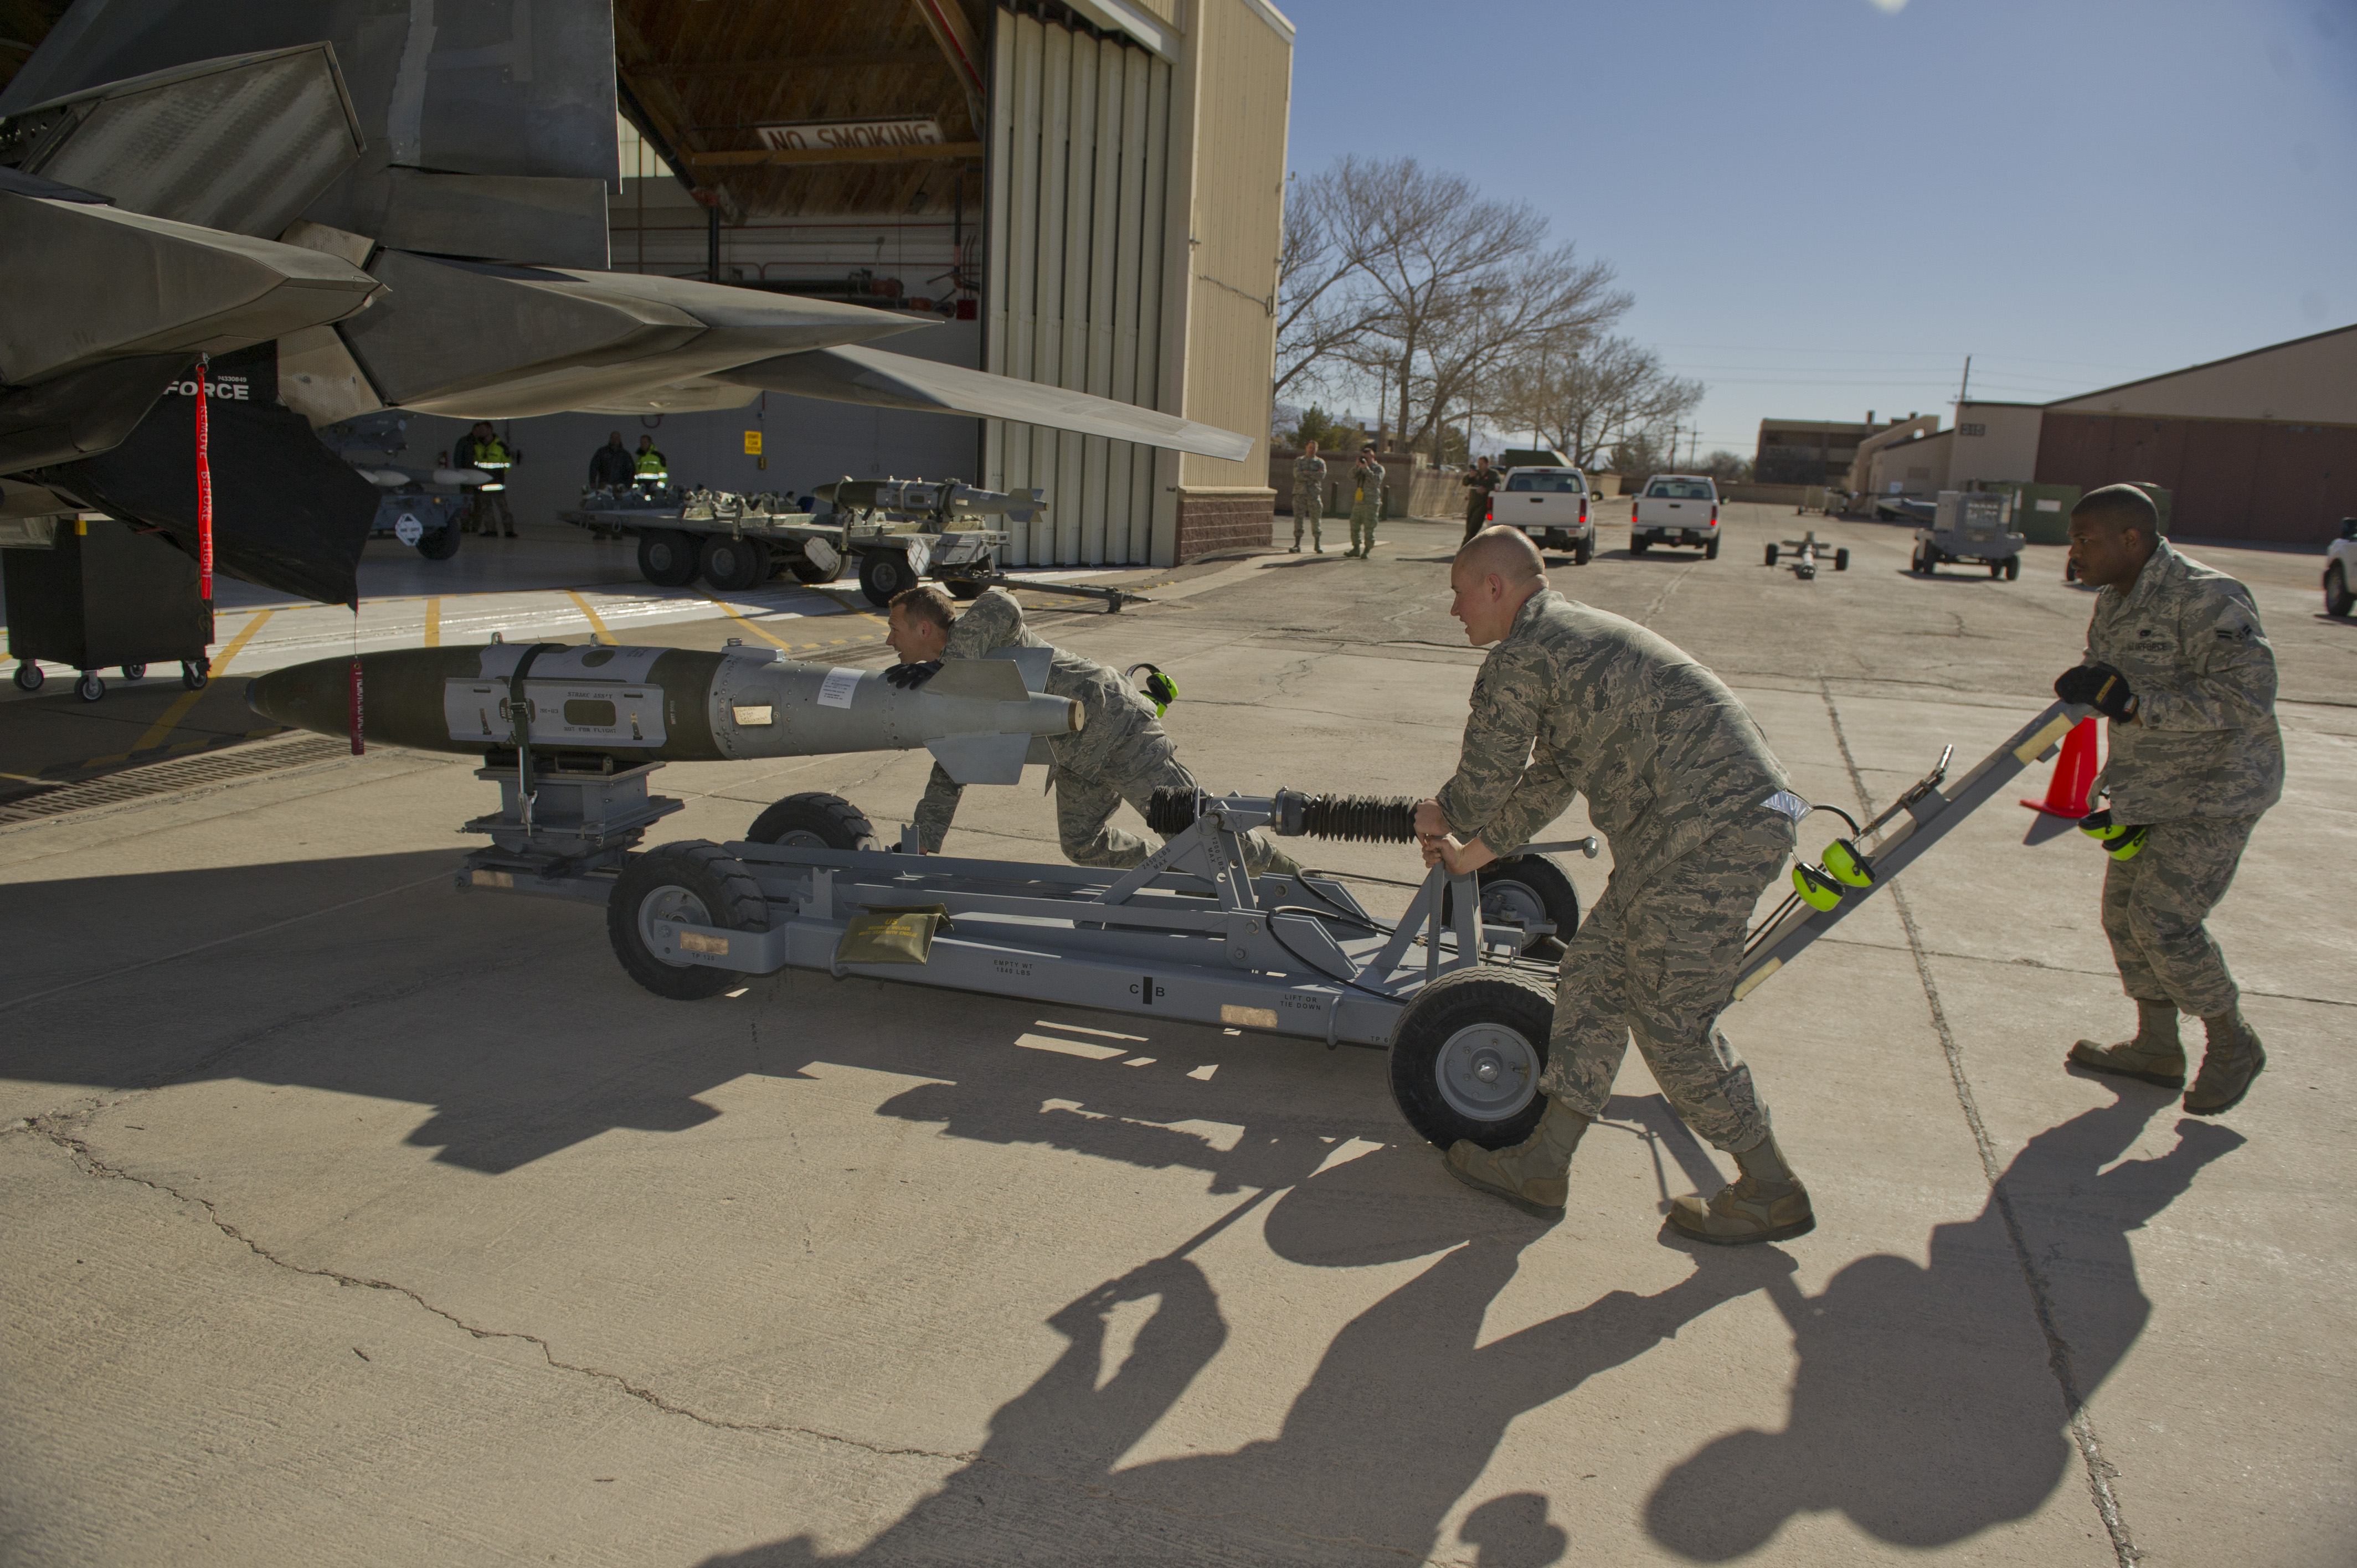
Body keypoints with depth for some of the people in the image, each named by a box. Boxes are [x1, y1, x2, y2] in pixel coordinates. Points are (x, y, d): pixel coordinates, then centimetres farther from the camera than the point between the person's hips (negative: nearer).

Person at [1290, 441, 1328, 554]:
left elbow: (1322, 475, -9)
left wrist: (1307, 473, -9)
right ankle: (1297, 545, -1)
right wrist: (1314, 475, -8)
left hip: (1314, 494, 0)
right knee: (1298, 518, -4)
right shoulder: (1298, 461, 9)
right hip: (1300, 493, 0)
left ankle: (1318, 544, 9)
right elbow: (1298, 475, -8)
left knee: (1316, 519, 1)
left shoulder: (1320, 462, 10)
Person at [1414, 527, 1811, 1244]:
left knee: (1671, 1019, -1)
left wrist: (1441, 818, 20)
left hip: (1711, 829, -11)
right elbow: (1548, 780, 30)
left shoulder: (1519, 660, -9)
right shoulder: (1574, 636, 23)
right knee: (1596, 971, 13)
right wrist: (1473, 854, 36)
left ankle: (1771, 1191, 16)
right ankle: (1543, 1166, 20)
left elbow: (1483, 786, -3)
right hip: (1720, 821, 11)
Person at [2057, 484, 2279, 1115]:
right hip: (2146, 789, 9)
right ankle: (2157, 1048, 28)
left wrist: (2133, 703, -33)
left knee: (2164, 921, -11)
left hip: (2215, 793, -9)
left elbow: (2246, 699, -31)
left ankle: (2232, 1045, 13)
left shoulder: (2207, 600, -23)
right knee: (2124, 912, 12)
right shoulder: (2113, 600, 6)